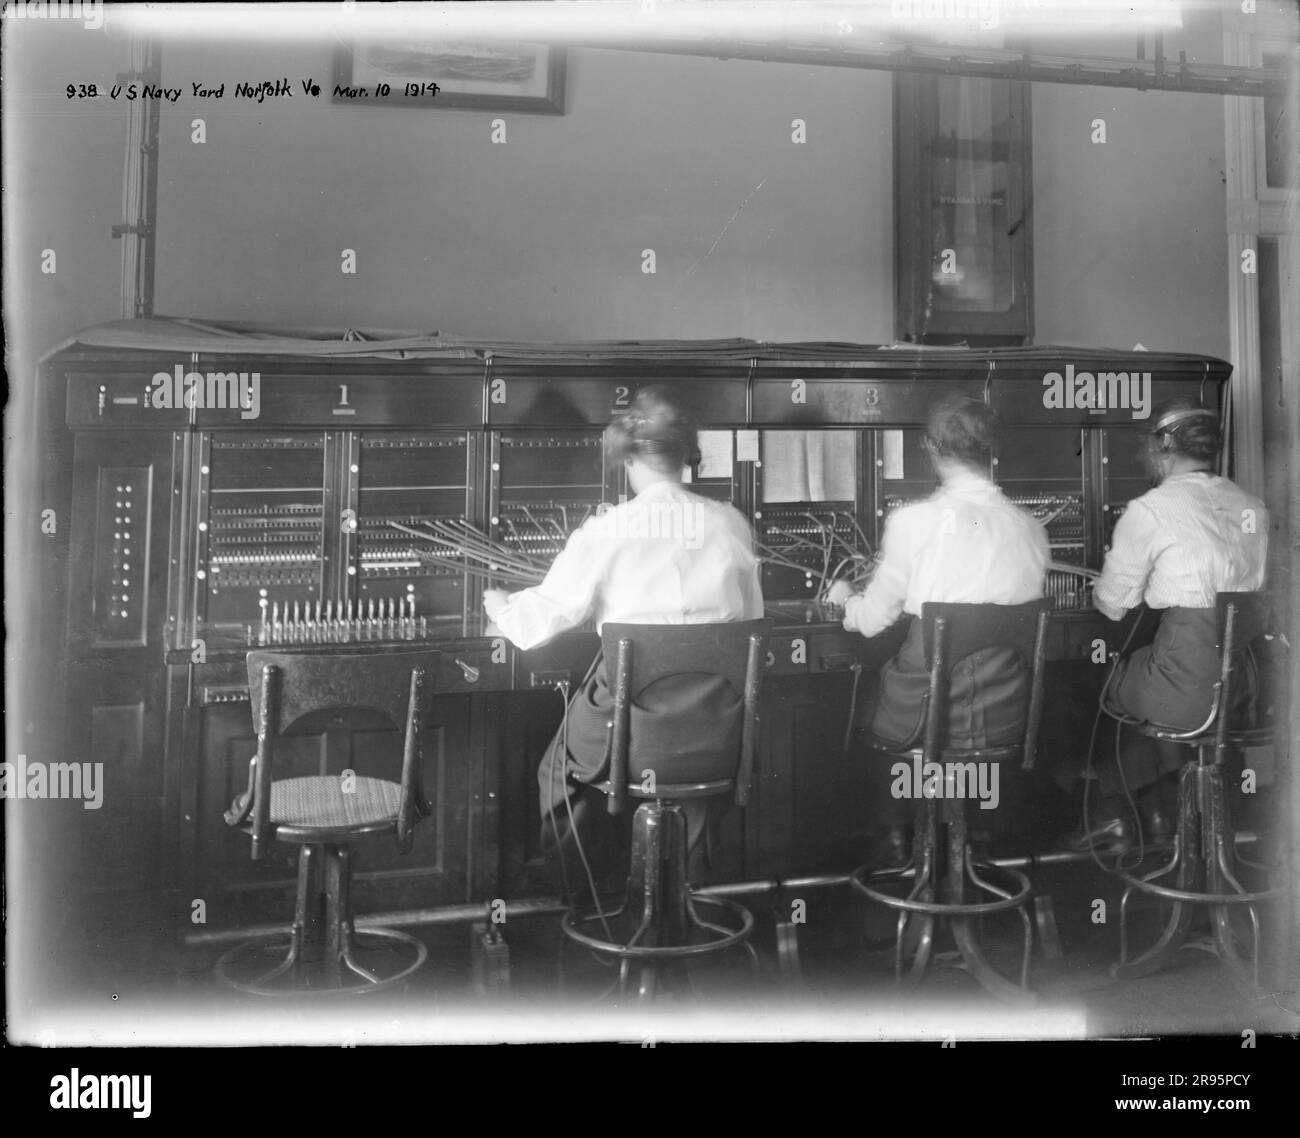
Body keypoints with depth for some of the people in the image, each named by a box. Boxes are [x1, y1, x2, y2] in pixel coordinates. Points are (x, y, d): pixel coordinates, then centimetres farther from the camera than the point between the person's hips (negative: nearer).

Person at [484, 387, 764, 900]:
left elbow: (539, 623, -2)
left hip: (627, 732, -3)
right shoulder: (730, 524, -1)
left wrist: (501, 607, 20)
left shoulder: (606, 531, -10)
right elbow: (750, 620, 10)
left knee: (559, 770, 27)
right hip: (713, 743, 3)